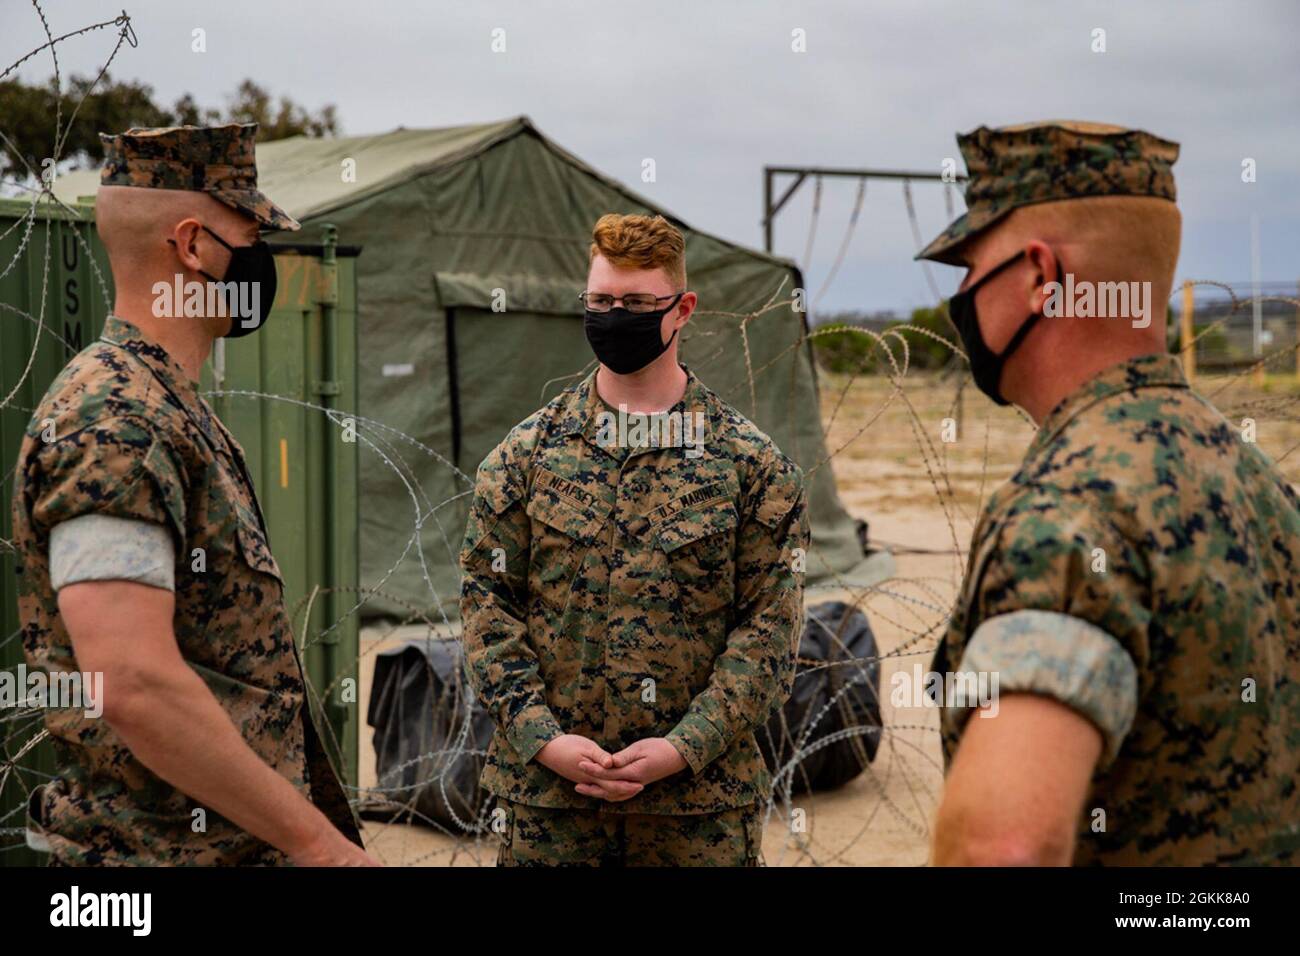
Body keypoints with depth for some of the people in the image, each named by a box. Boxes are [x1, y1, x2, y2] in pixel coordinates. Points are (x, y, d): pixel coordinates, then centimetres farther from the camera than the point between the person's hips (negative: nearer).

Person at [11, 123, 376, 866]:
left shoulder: (175, 411, 13)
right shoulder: (113, 422, -19)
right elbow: (133, 683, -28)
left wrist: (307, 821, 18)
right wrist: (316, 840, -22)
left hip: (241, 833, 9)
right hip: (173, 845, -9)